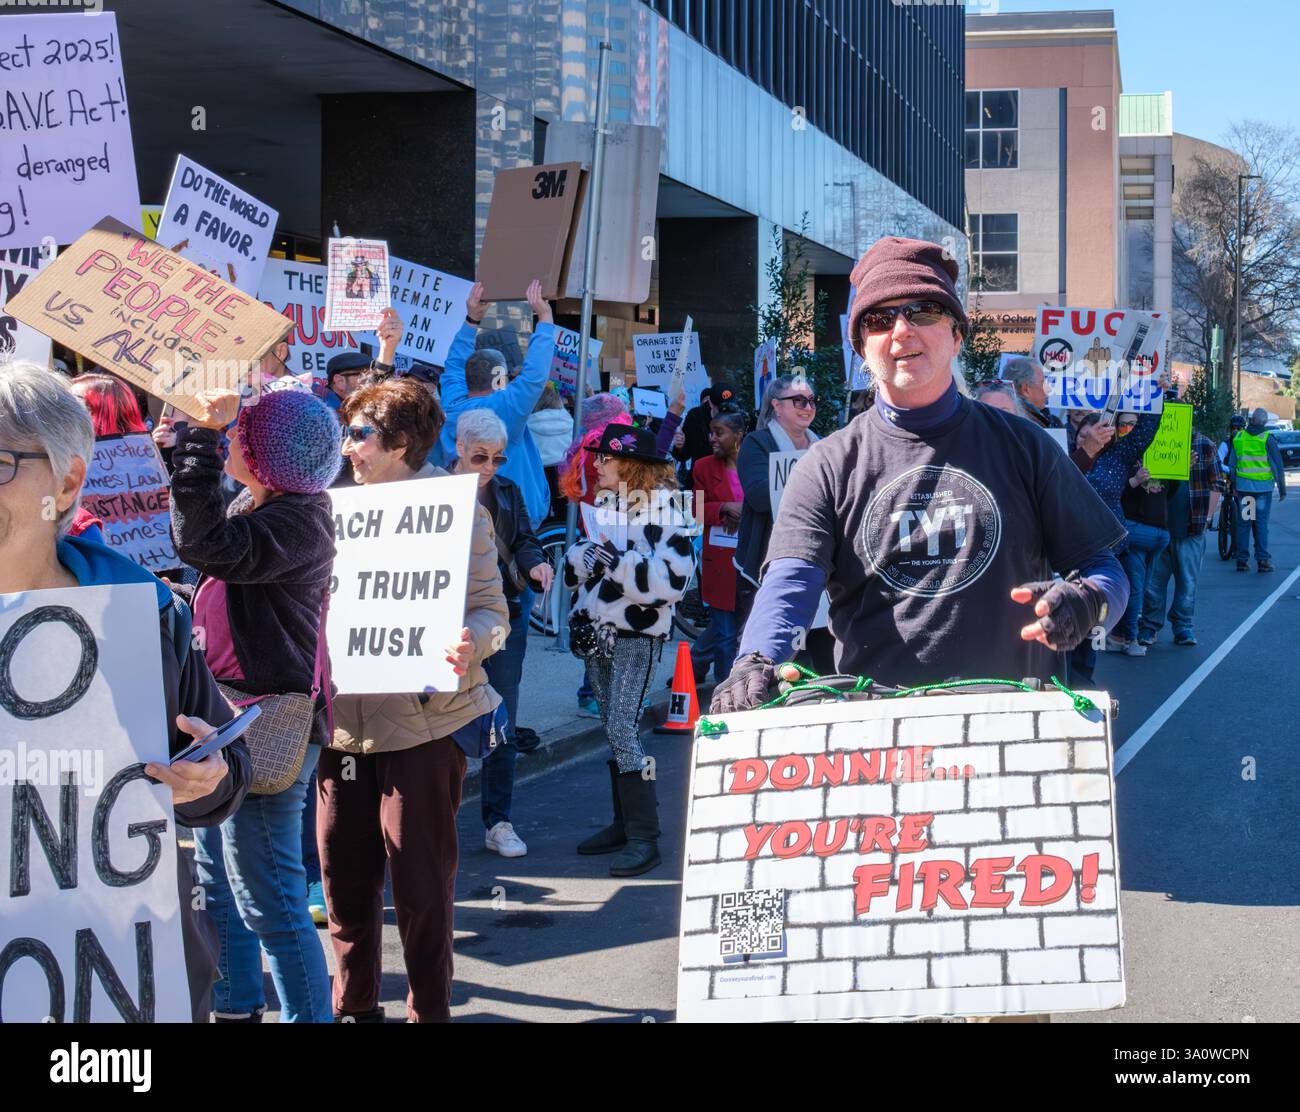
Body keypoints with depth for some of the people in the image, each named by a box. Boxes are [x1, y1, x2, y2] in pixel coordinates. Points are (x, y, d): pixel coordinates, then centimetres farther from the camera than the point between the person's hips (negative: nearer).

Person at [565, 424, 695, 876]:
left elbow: (675, 578, -19)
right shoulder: (607, 505, 13)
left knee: (622, 730, -14)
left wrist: (622, 563, -26)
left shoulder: (662, 509, -11)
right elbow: (577, 566, 19)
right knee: (612, 730, 12)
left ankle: (644, 837, -10)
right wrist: (583, 556, -4)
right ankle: (623, 823, 22)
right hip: (599, 631, 8)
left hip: (637, 635, -8)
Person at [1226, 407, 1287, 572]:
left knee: (1243, 523, 8)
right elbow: (1278, 465, -5)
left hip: (1243, 485, 3)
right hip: (1263, 487, -3)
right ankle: (1262, 560, -2)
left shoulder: (1238, 438, 5)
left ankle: (1242, 559, 7)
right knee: (1261, 523, 1)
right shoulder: (1267, 438, -7)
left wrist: (1234, 485, 17)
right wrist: (1282, 488, 1)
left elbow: (1231, 465, 10)